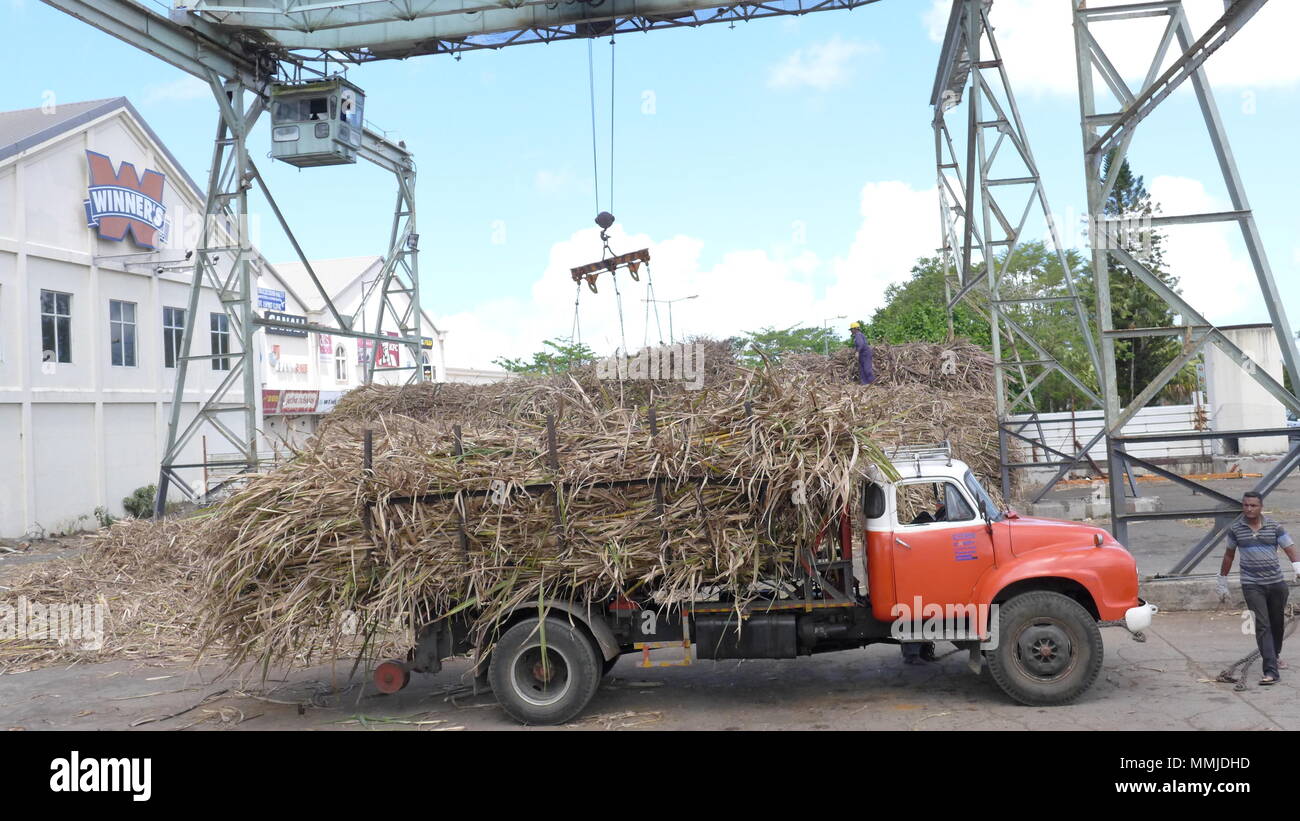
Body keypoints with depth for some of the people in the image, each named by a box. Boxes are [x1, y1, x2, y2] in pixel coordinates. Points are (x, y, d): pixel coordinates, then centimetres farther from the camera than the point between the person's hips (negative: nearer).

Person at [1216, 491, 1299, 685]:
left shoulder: (1275, 527, 0)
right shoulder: (1235, 529, 2)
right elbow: (1229, 555, 13)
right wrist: (1222, 581, 18)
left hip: (1276, 582, 1)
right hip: (1252, 585, -1)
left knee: (1278, 623, 15)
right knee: (1262, 625, -10)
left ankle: (1275, 655, 43)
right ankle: (1271, 671, -14)